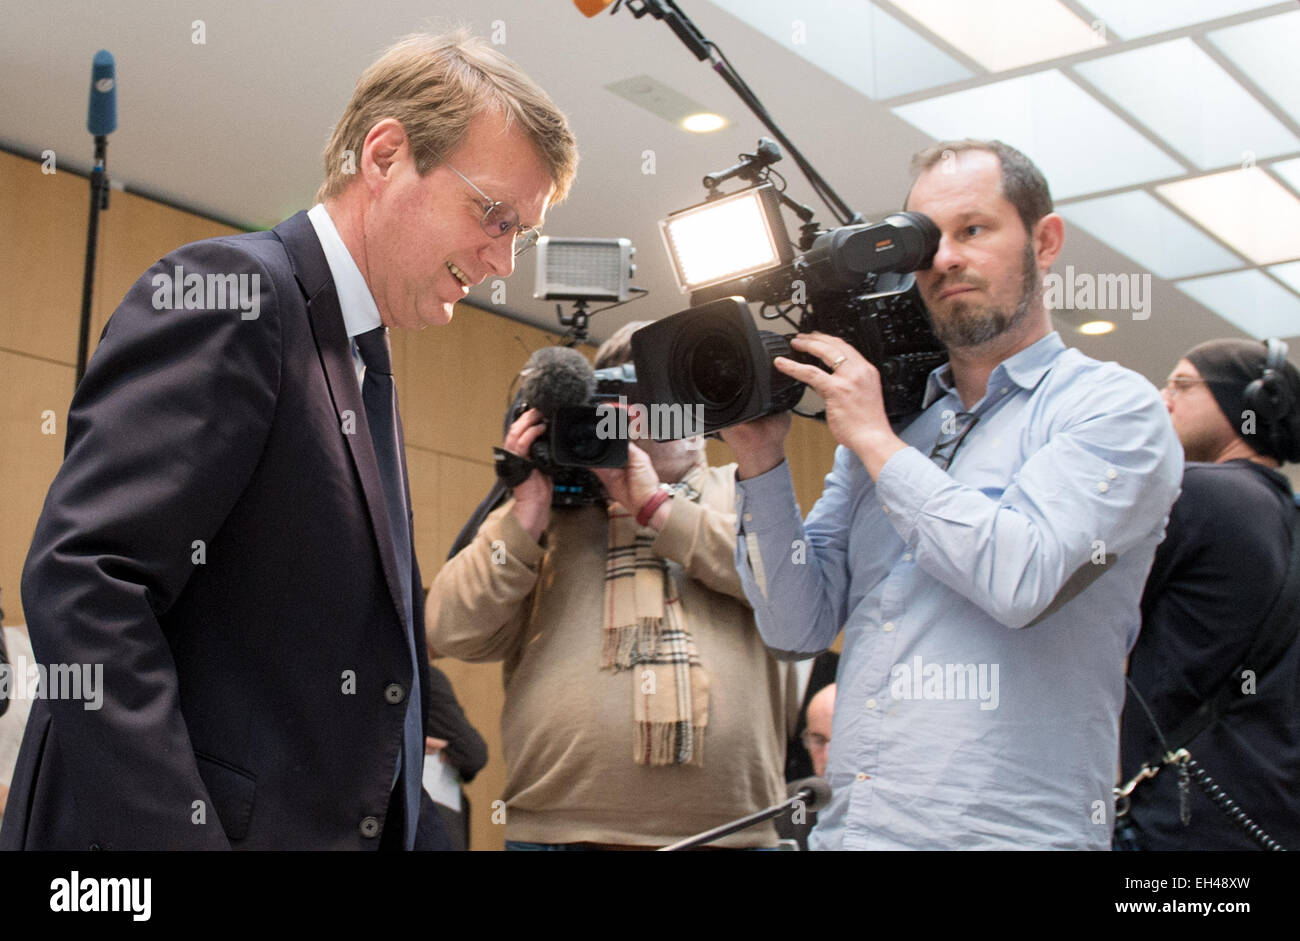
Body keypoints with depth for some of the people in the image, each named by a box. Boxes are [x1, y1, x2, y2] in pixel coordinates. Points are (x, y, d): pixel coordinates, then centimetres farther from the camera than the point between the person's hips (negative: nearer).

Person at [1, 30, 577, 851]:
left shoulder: (368, 367, 16)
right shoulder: (235, 290, -12)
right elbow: (82, 581, -22)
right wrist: (179, 835, -25)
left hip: (345, 824, 9)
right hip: (178, 820, -9)